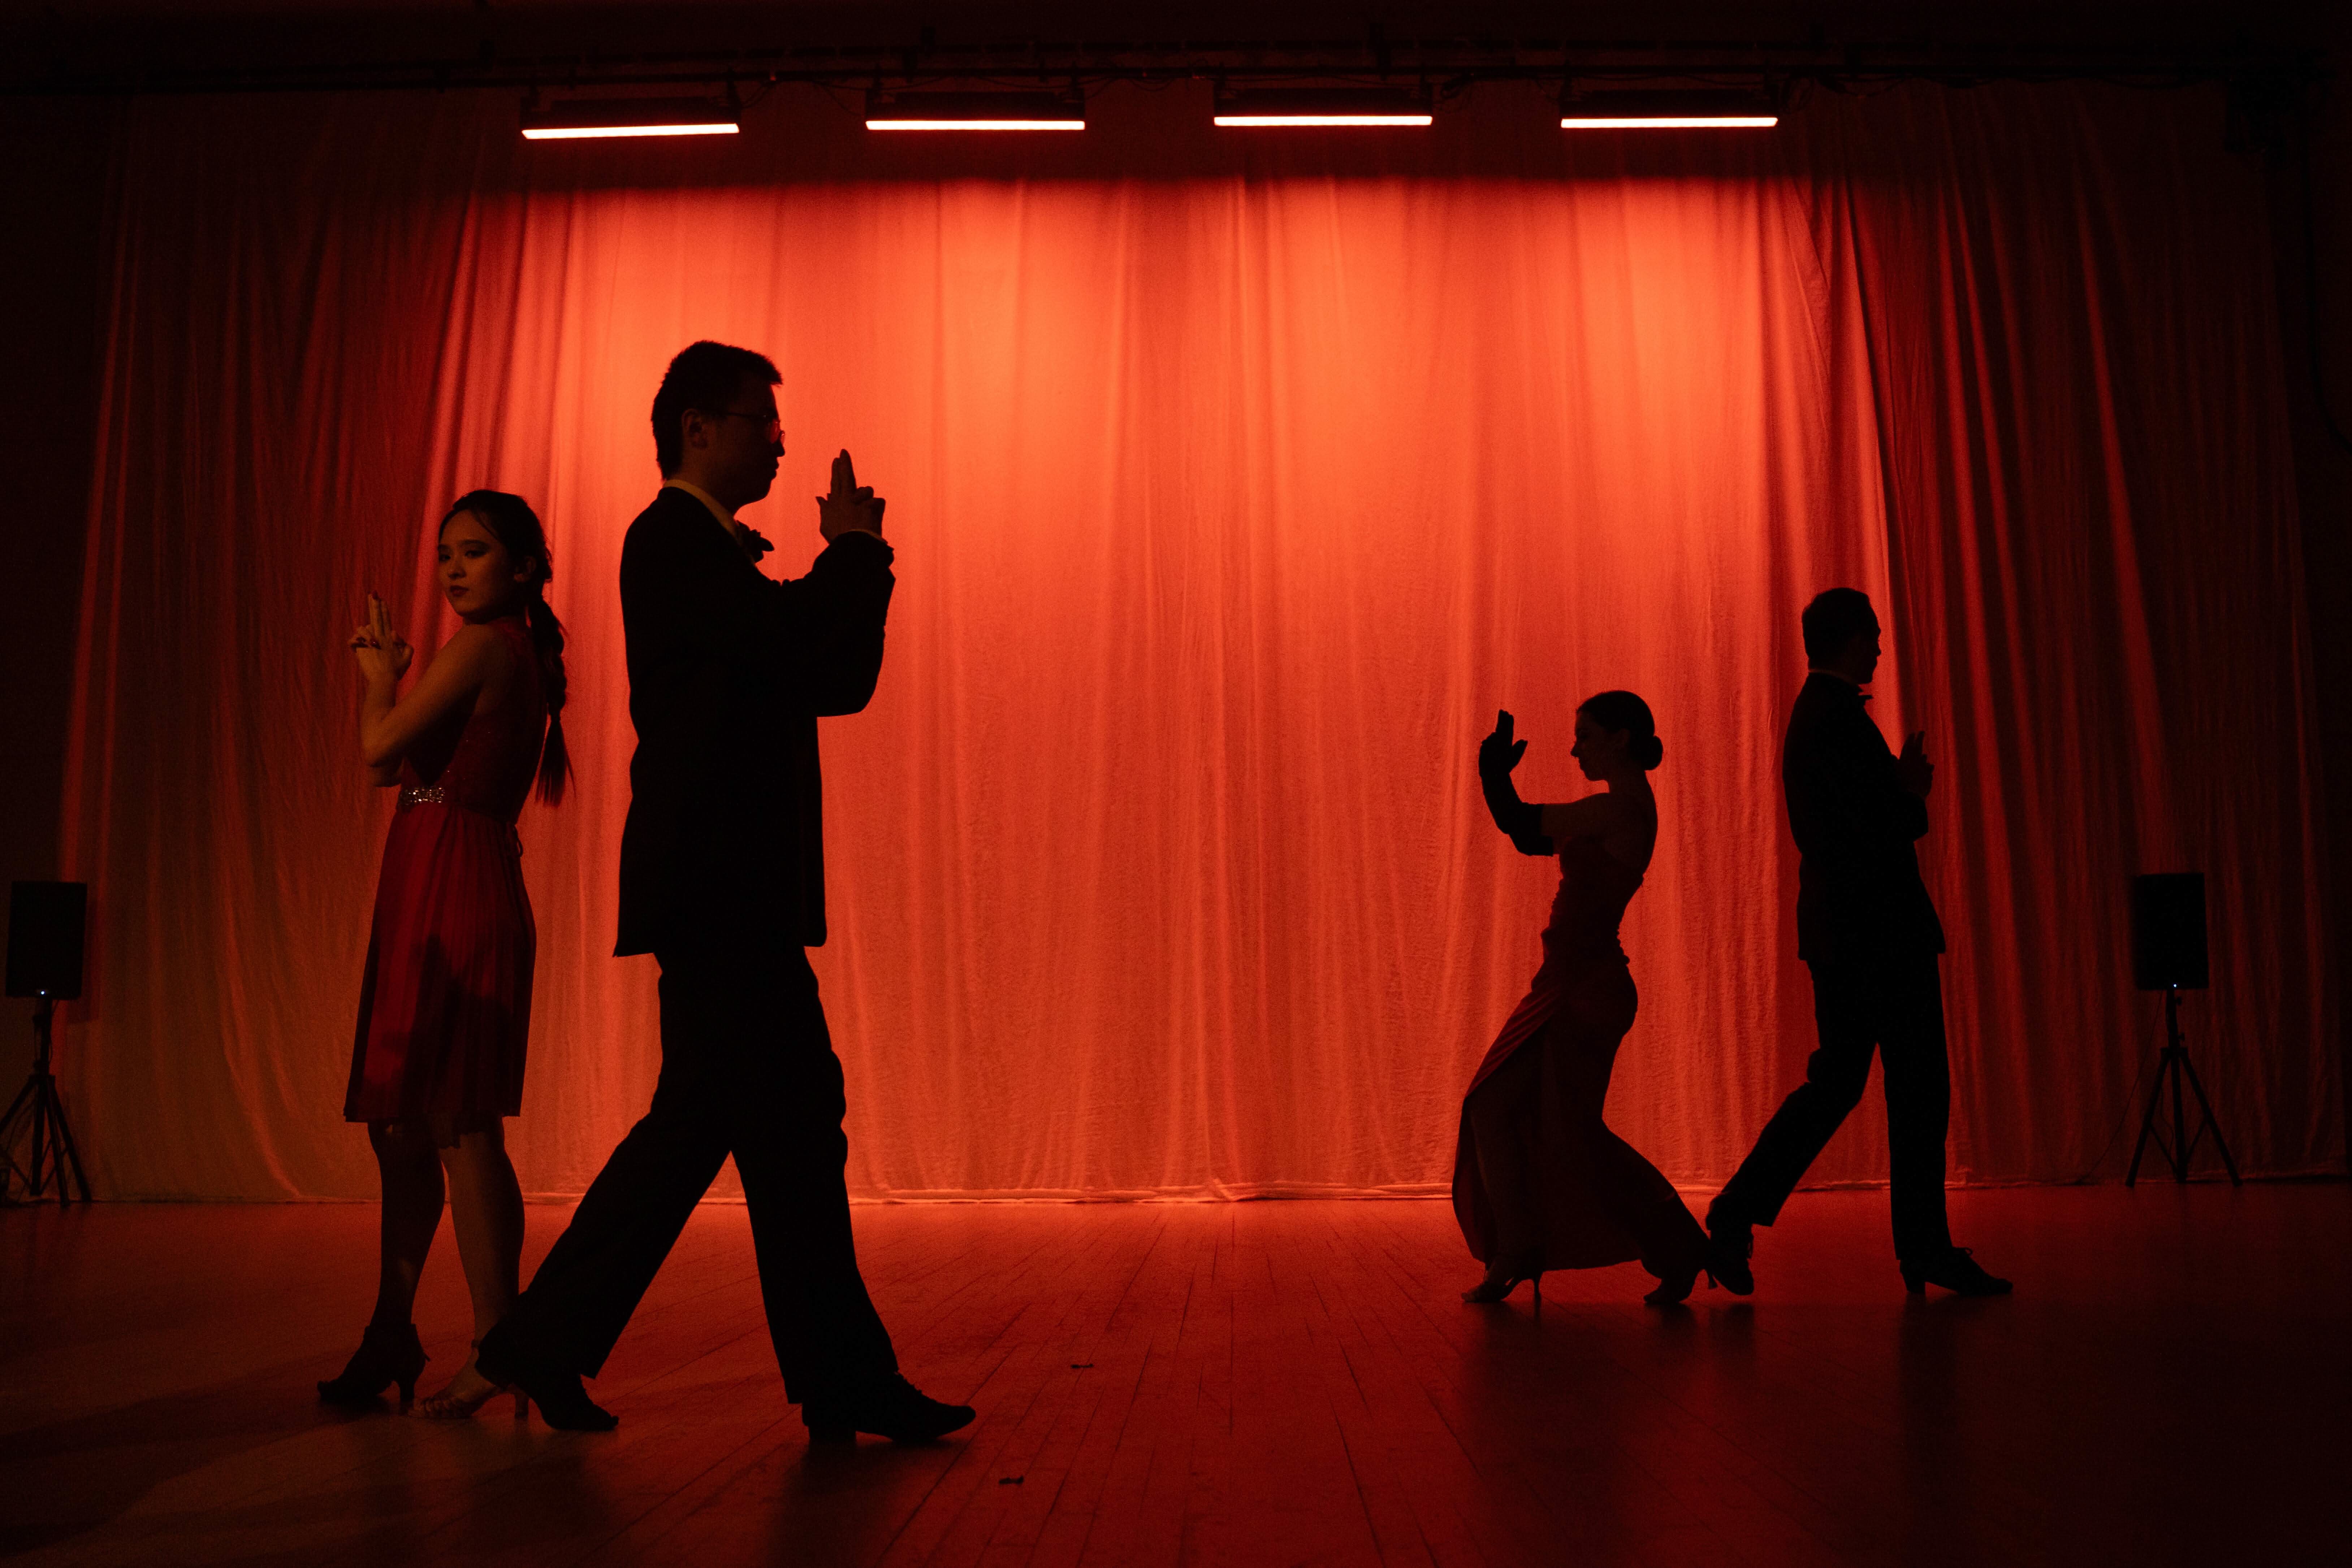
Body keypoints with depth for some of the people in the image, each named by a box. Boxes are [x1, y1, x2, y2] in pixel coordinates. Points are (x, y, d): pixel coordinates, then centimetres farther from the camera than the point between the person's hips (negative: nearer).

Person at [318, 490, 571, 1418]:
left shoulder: (483, 646, -8)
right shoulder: (521, 657, 20)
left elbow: (379, 749, -8)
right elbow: (394, 767, 23)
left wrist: (380, 676, 10)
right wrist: (385, 673, 15)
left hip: (456, 897, -10)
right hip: (435, 897, 10)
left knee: (458, 1124, -8)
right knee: (399, 1123, 12)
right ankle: (392, 1333, 21)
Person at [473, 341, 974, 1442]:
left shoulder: (716, 554, 23)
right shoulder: (670, 540, -8)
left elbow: (840, 680, 20)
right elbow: (795, 639, -23)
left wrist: (852, 558, 9)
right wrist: (855, 550, -6)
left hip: (743, 894, 10)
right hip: (715, 887, -10)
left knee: (793, 1123, 9)